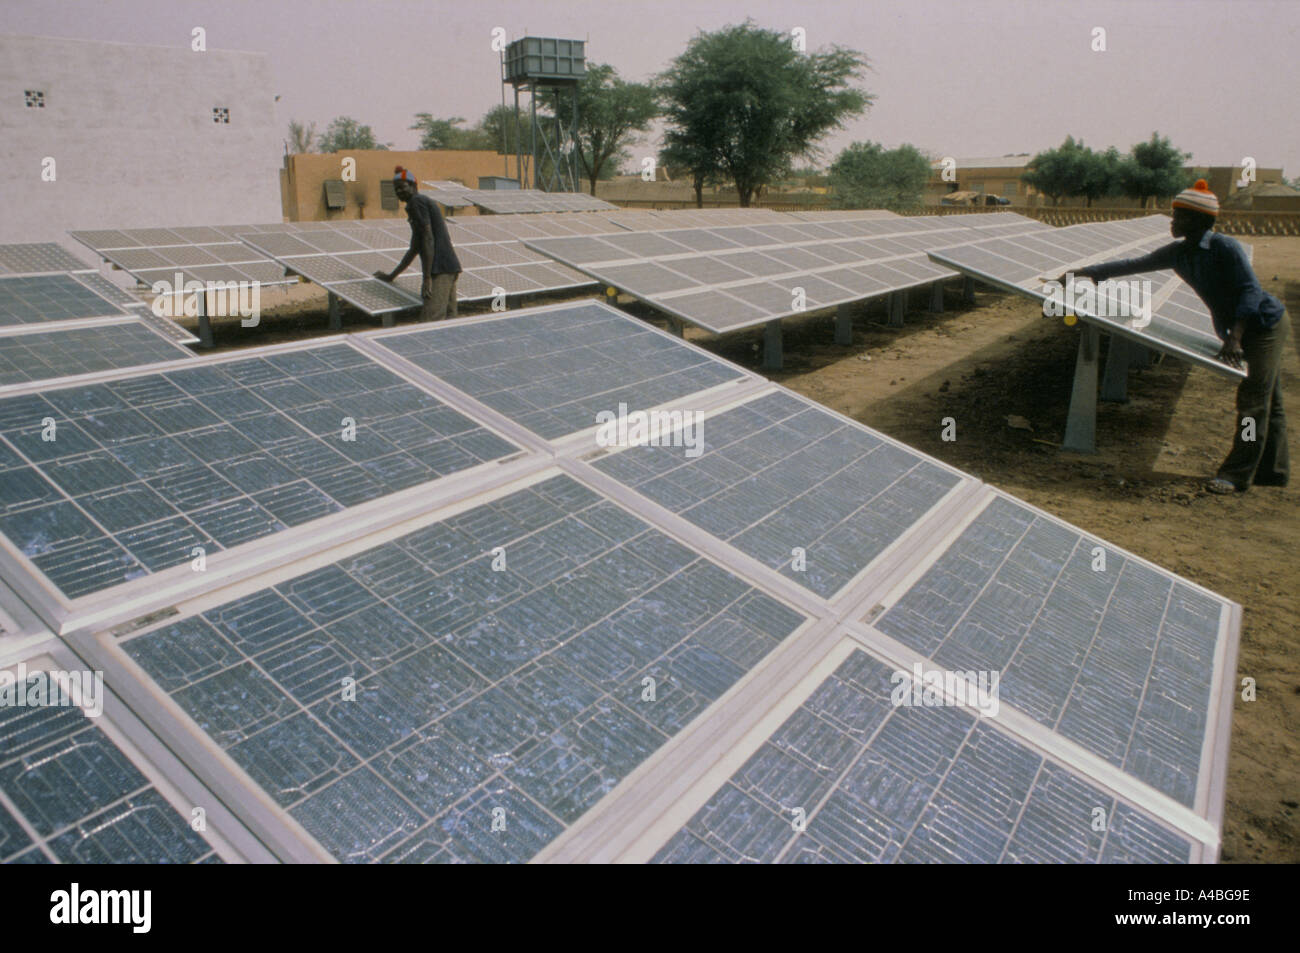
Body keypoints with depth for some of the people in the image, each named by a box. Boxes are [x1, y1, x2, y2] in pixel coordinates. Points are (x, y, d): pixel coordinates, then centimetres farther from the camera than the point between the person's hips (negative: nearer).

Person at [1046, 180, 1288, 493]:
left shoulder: (1226, 247, -22)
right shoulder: (1178, 254, 0)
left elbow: (1251, 290, -23)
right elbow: (1133, 265, 2)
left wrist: (1234, 337, -33)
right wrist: (1078, 274, -1)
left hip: (1266, 323, -8)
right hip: (1244, 329, 8)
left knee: (1253, 402, -5)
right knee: (1268, 402, 13)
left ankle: (1237, 474, -1)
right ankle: (1273, 470, 21)